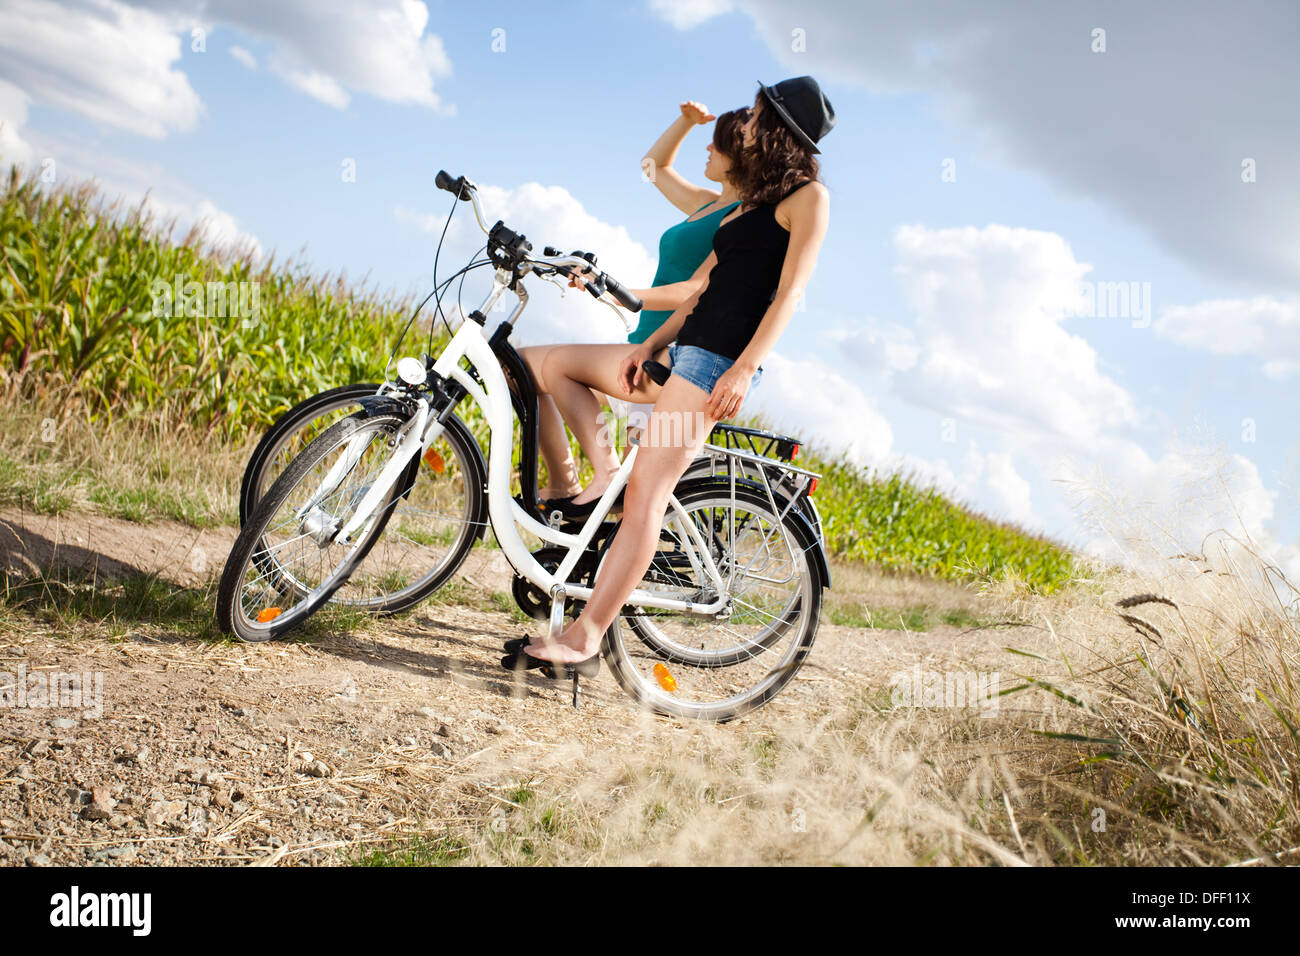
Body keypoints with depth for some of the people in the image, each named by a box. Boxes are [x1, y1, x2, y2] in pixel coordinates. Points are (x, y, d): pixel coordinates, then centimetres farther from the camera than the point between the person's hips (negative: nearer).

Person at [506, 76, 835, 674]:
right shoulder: (756, 200, 24)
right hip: (686, 348, 10)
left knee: (646, 491, -18)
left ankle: (584, 640, -19)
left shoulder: (807, 196, -2)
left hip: (719, 356, -10)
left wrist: (745, 368, -22)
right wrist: (651, 345, 13)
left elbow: (790, 291, -12)